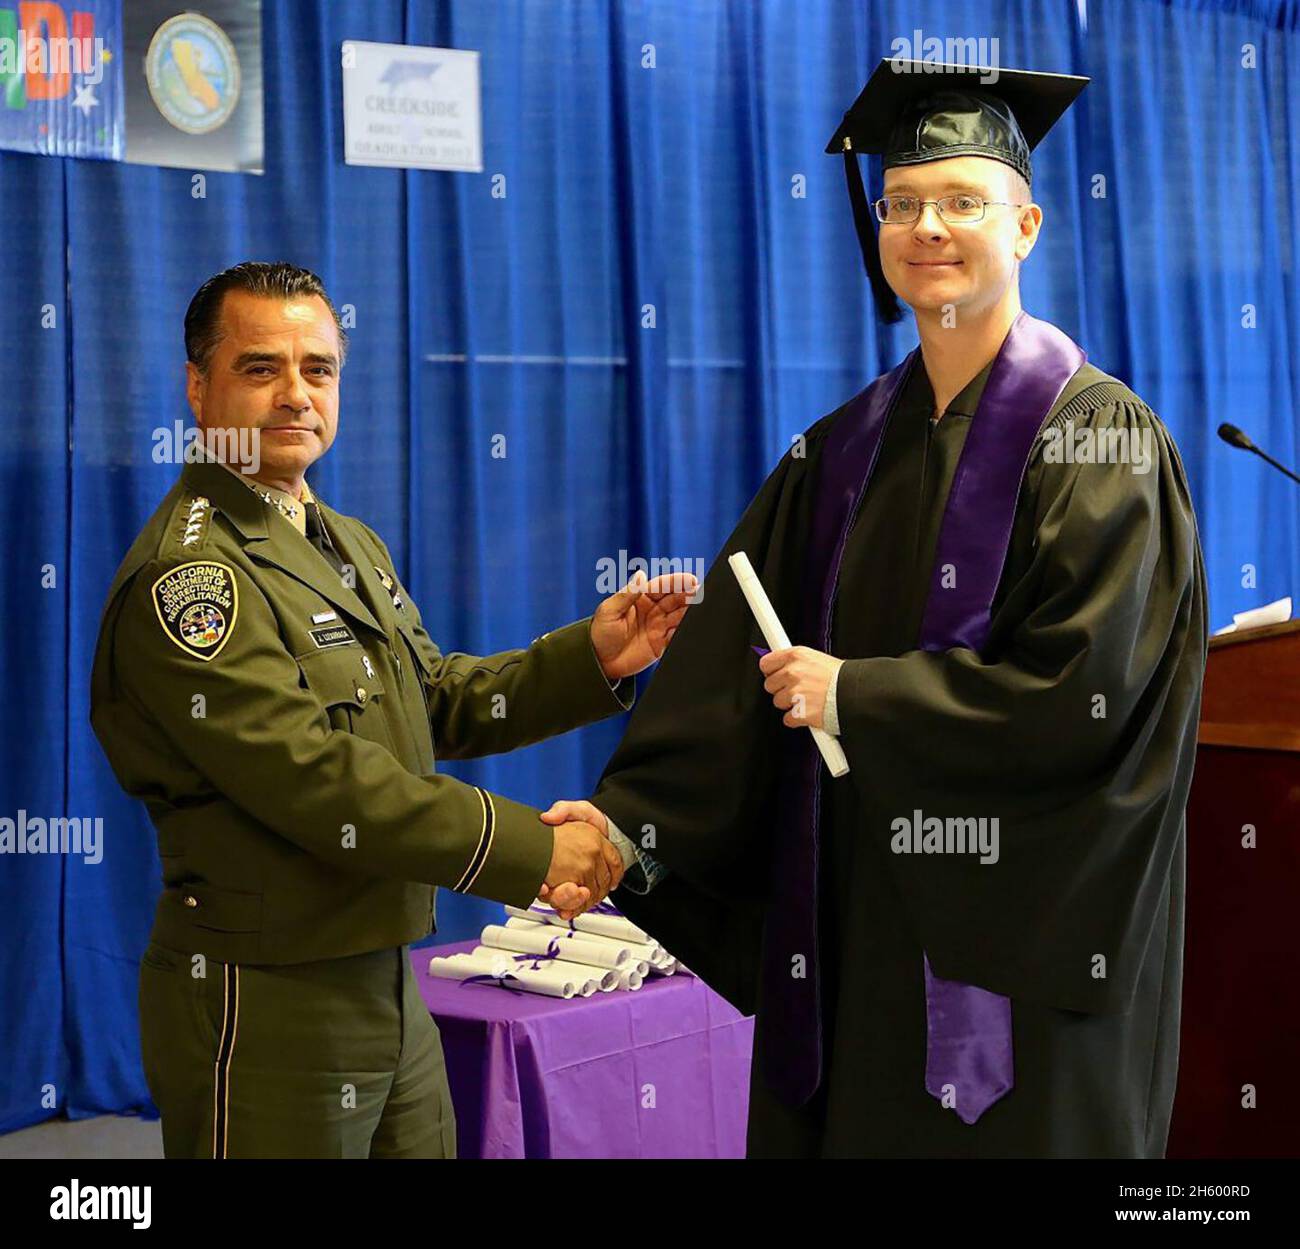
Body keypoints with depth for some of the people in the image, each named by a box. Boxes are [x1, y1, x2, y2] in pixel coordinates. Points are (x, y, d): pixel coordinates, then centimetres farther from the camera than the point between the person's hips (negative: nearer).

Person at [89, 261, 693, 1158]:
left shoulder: (351, 546, 15)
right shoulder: (187, 577, -18)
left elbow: (437, 702, 16)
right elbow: (315, 780, -25)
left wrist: (592, 657, 0)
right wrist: (533, 851, -22)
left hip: (387, 984, 9)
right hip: (266, 1007, -9)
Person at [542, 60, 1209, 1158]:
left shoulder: (1095, 437, -7)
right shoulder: (845, 452, 9)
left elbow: (1082, 688, -17)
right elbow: (736, 659, 3)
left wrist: (856, 696, -13)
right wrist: (629, 821, -9)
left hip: (1017, 926, -5)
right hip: (852, 912, 5)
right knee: (848, 1127, 9)